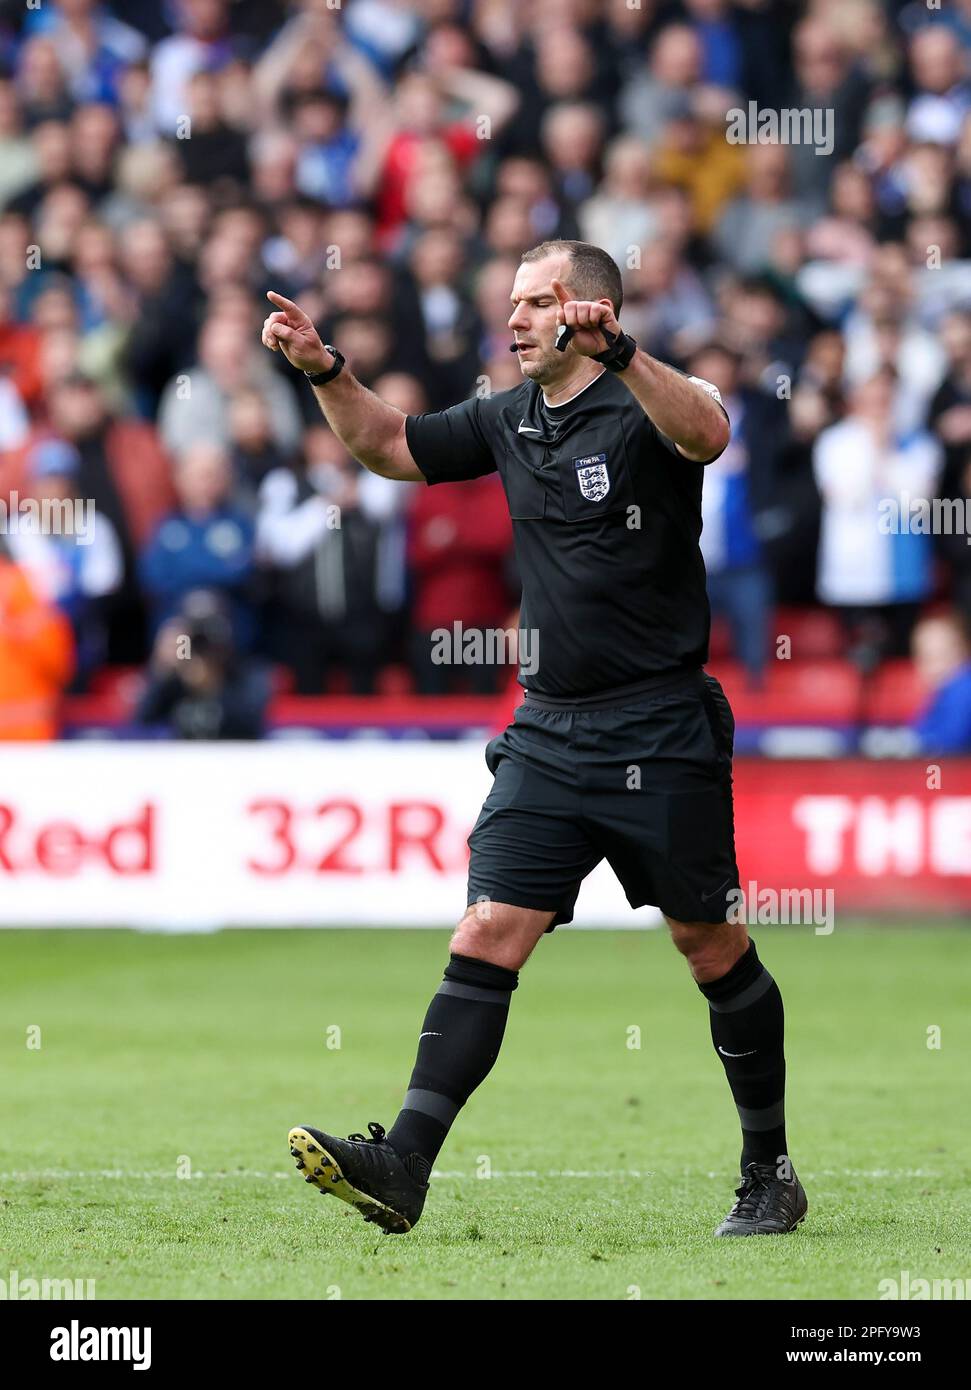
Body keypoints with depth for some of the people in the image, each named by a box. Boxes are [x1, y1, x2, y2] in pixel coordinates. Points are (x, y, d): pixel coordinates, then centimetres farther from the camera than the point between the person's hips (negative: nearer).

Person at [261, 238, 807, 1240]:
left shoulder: (644, 407, -9)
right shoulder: (508, 420, 12)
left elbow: (705, 434, -32)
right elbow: (387, 446, 25)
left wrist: (614, 353, -46)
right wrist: (324, 371, 8)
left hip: (661, 733, -6)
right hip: (548, 733, 6)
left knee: (712, 947, 4)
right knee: (486, 936, -6)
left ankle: (770, 1176, 18)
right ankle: (402, 1167, -15)